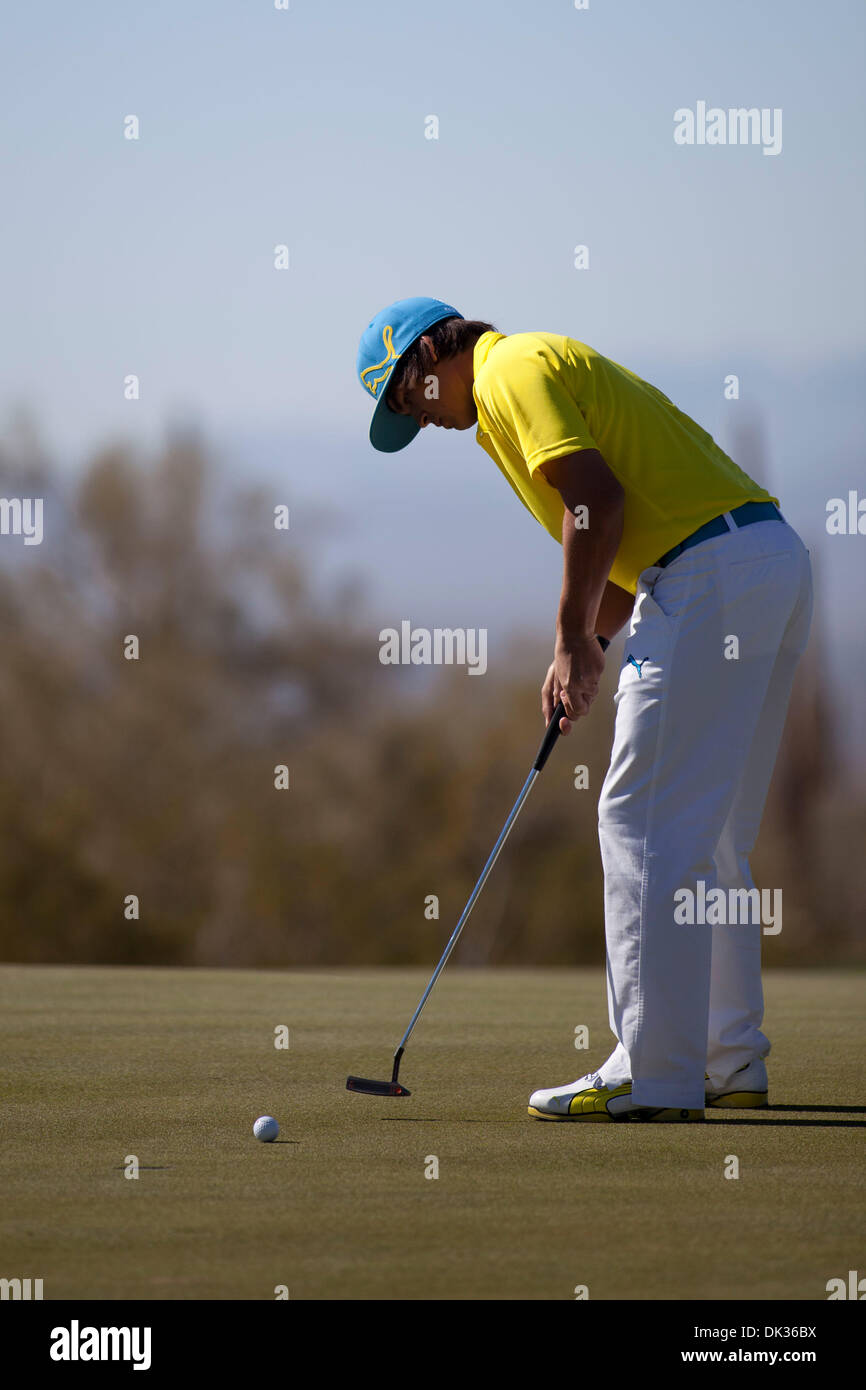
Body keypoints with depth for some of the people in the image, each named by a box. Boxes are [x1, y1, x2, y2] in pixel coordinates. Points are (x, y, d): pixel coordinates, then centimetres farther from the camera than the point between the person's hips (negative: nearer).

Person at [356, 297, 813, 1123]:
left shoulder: (511, 370, -3)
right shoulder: (553, 366, 27)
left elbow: (596, 500, -17)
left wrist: (575, 639, -10)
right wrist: (588, 644, 17)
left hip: (716, 576, -10)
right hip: (775, 560, 10)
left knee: (646, 824, -8)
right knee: (709, 835, 16)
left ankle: (652, 1077, -9)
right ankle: (730, 1061, 20)